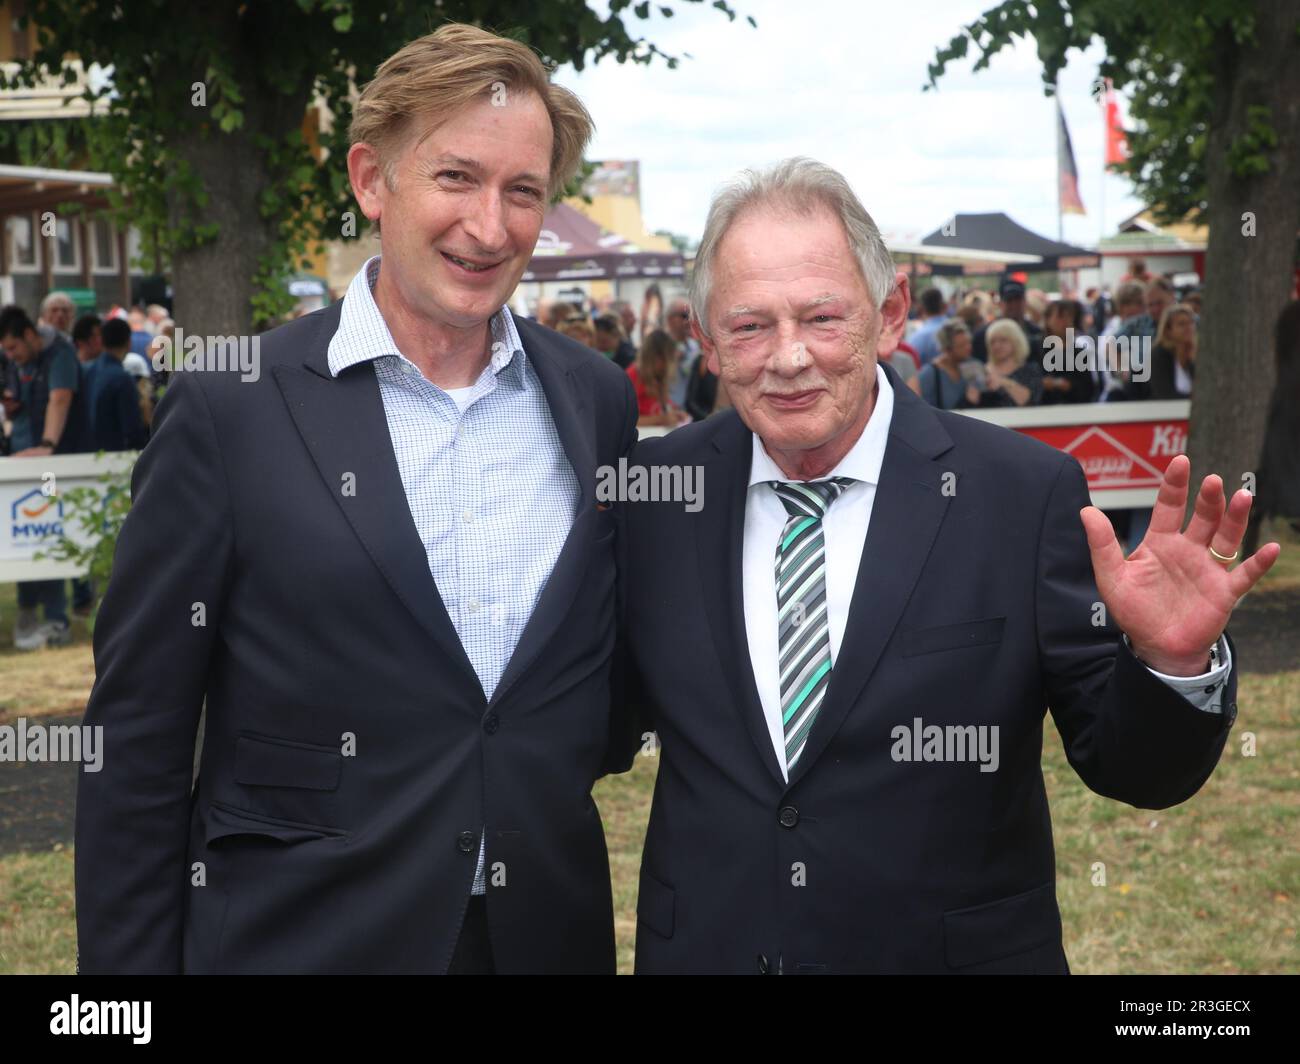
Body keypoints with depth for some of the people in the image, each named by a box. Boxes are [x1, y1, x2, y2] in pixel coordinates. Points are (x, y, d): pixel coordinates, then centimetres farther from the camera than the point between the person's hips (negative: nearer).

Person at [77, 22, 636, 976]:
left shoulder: (600, 400, 2)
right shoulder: (230, 408, -9)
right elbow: (136, 742, -7)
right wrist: (129, 963, -8)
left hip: (551, 931, 4)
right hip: (299, 936, -3)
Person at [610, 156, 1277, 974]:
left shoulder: (1025, 494, -12)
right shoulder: (654, 490, -5)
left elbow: (1132, 772, -9)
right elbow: (603, 741, 1)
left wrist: (1171, 662, -27)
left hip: (959, 952, -1)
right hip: (700, 947, 2)